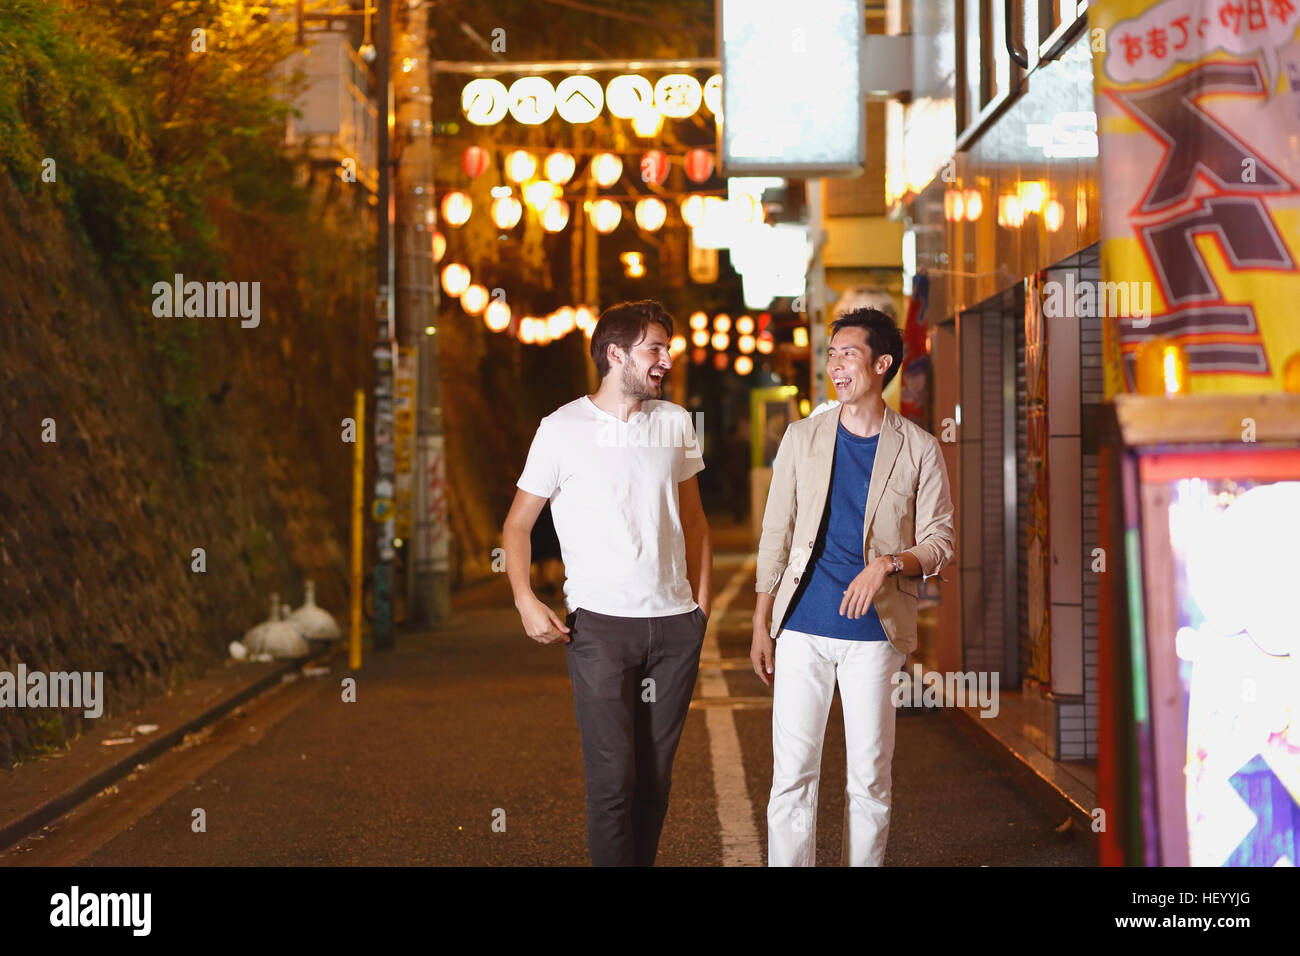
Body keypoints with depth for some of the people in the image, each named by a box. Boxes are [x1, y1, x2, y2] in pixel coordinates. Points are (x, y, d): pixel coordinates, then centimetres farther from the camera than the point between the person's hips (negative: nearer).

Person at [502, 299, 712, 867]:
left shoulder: (675, 423, 11)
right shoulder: (563, 429, -2)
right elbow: (517, 525, 4)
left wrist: (702, 602, 13)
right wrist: (525, 600, -11)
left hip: (674, 624, 4)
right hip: (600, 623, -4)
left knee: (655, 777, 7)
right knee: (613, 777, -8)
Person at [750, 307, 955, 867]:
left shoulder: (918, 450, 1)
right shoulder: (803, 438, 7)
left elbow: (938, 544, 3)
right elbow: (776, 533, 10)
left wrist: (888, 563, -17)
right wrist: (761, 624, 6)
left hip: (873, 632, -1)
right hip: (802, 627, 1)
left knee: (870, 777, 4)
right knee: (792, 772, -1)